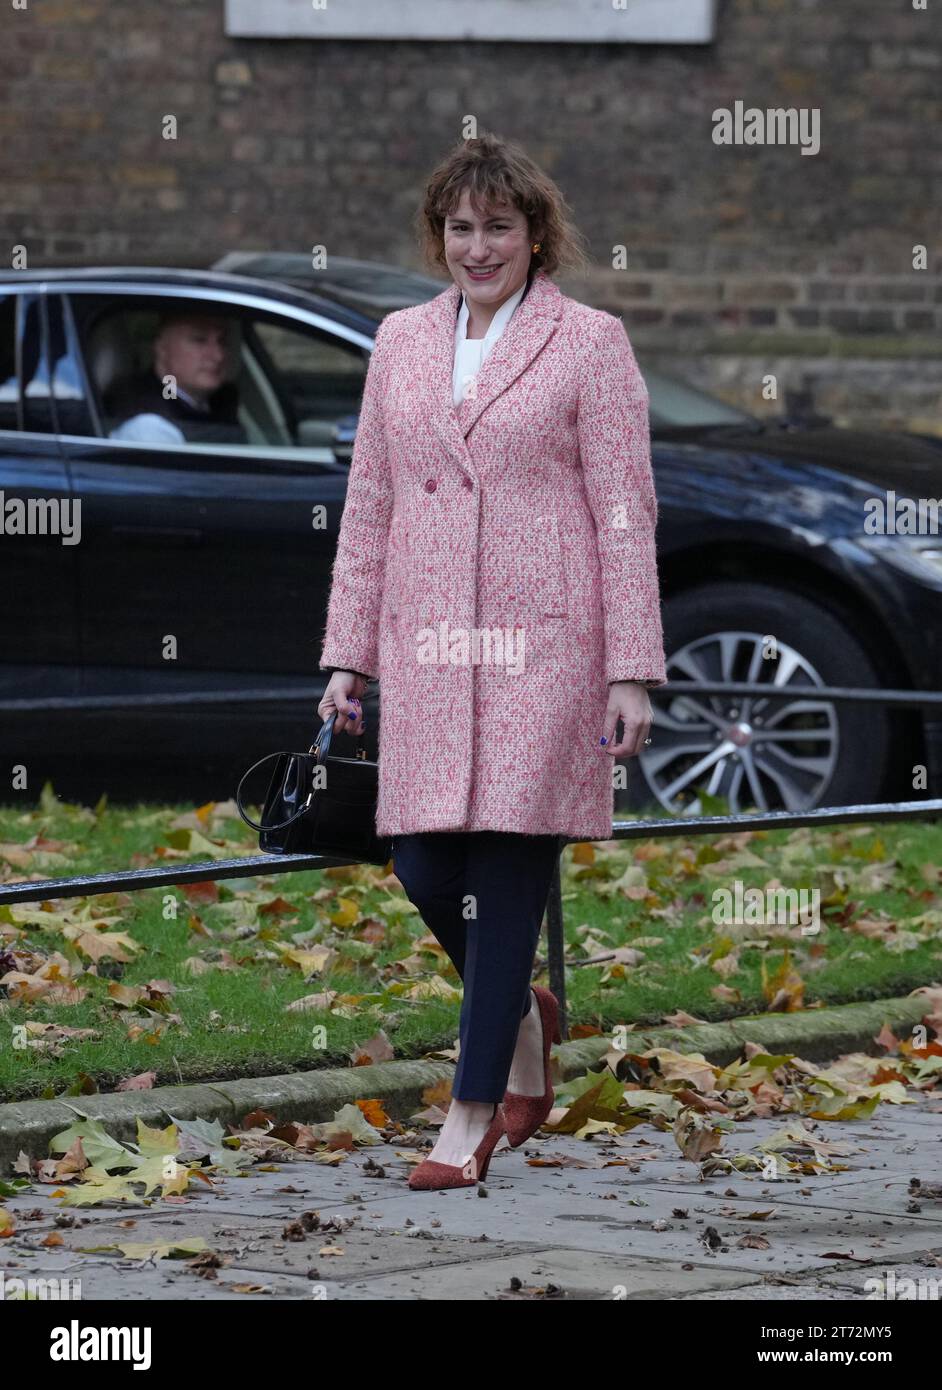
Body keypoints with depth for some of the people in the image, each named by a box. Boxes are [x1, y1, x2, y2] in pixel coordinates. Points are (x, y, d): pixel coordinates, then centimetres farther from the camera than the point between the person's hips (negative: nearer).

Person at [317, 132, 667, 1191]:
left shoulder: (588, 343, 0)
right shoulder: (401, 344, 13)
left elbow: (625, 514, -2)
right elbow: (368, 505, 16)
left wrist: (632, 669, -7)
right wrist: (346, 656, 12)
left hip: (542, 644, -4)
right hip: (427, 647, 4)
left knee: (508, 866, -6)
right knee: (423, 867, 0)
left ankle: (472, 1118, 0)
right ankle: (520, 1015, 30)